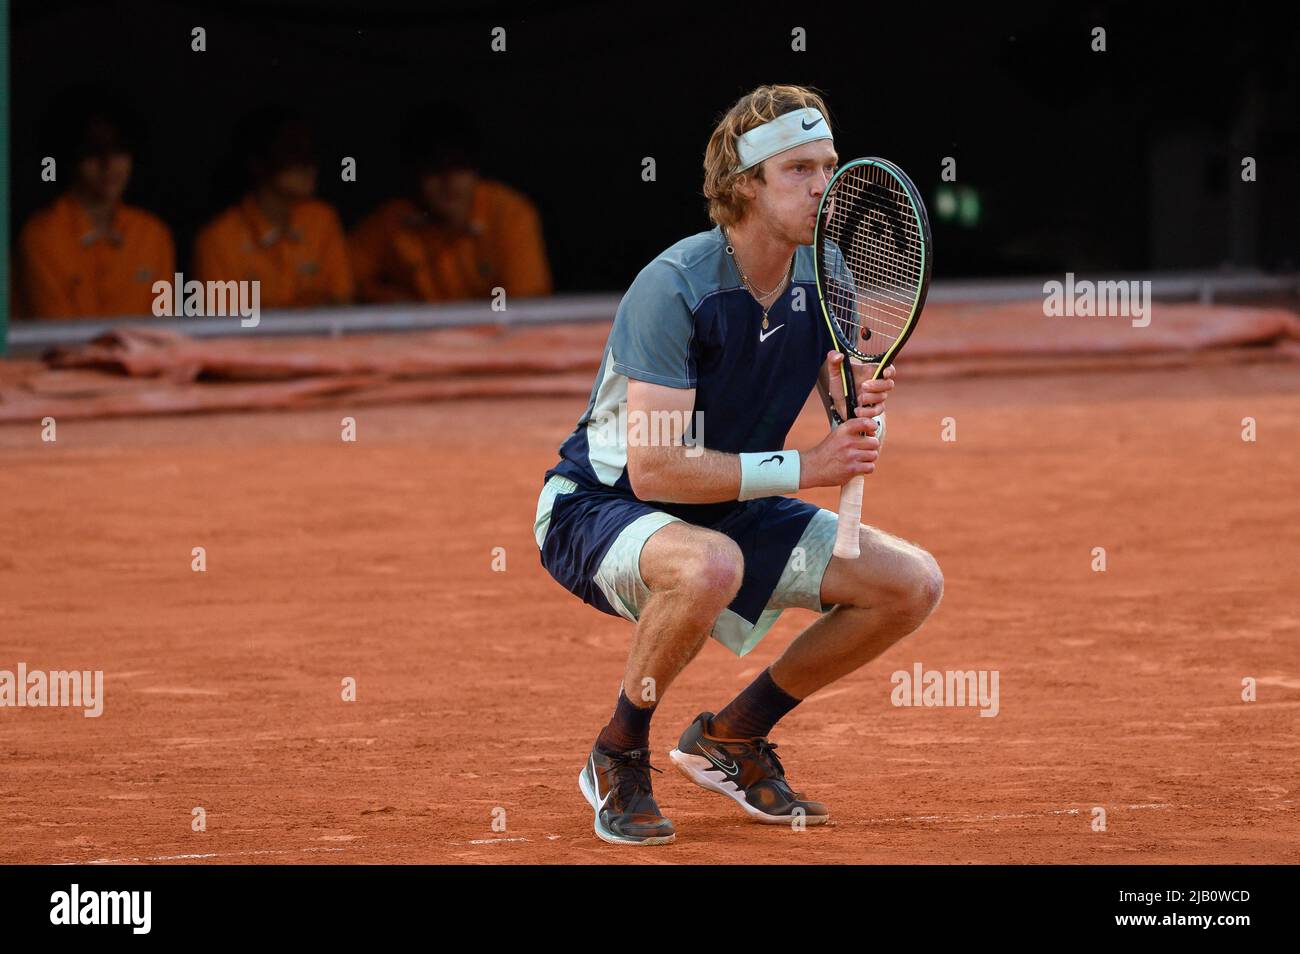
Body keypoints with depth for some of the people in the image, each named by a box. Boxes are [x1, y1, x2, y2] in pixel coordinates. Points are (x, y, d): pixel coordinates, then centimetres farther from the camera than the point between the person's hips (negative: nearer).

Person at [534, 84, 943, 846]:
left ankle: (732, 736, 12)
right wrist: (802, 468, -30)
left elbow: (844, 454, 7)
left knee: (913, 584, -6)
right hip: (597, 505, -7)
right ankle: (619, 757, -15)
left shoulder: (823, 279, -4)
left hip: (728, 509, 7)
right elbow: (653, 468, -31)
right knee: (710, 565, -41)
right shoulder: (674, 288, -25)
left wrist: (863, 408, -17)